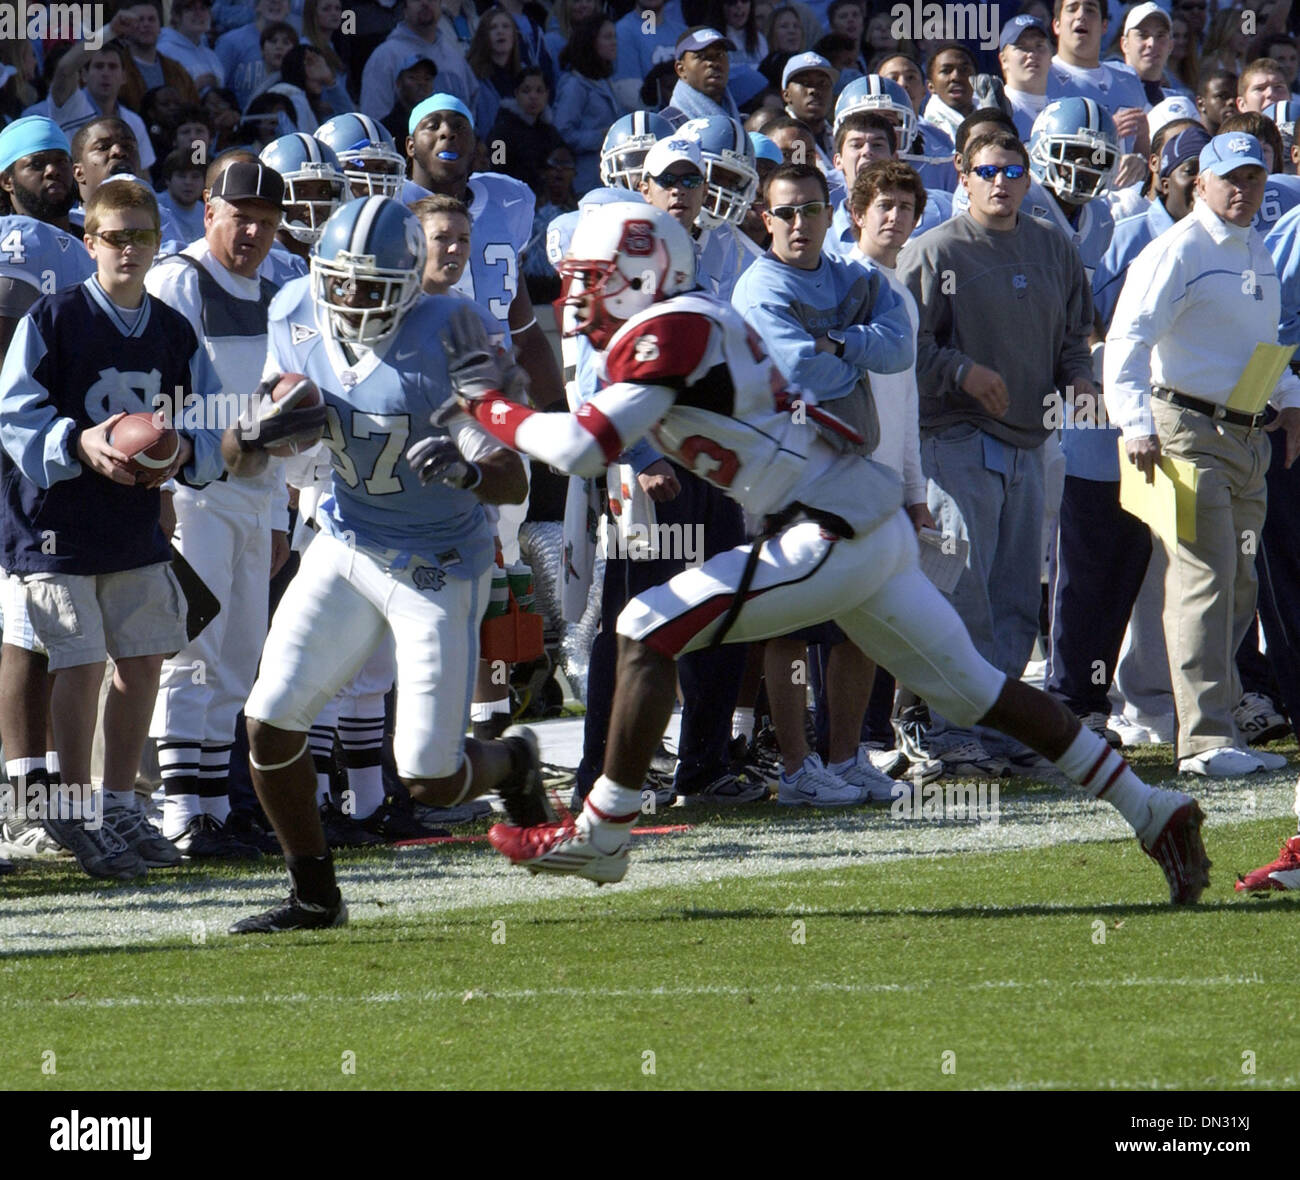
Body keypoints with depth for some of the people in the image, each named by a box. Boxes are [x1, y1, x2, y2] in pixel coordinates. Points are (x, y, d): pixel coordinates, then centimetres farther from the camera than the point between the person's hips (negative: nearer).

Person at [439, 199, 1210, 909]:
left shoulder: (668, 333, -12)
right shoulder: (697, 323, 17)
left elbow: (582, 449, -17)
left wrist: (490, 407, -5)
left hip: (832, 540, -10)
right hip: (879, 528, 10)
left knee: (648, 635, -6)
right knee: (979, 689, 15)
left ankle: (602, 835, -1)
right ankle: (1154, 812, 17)